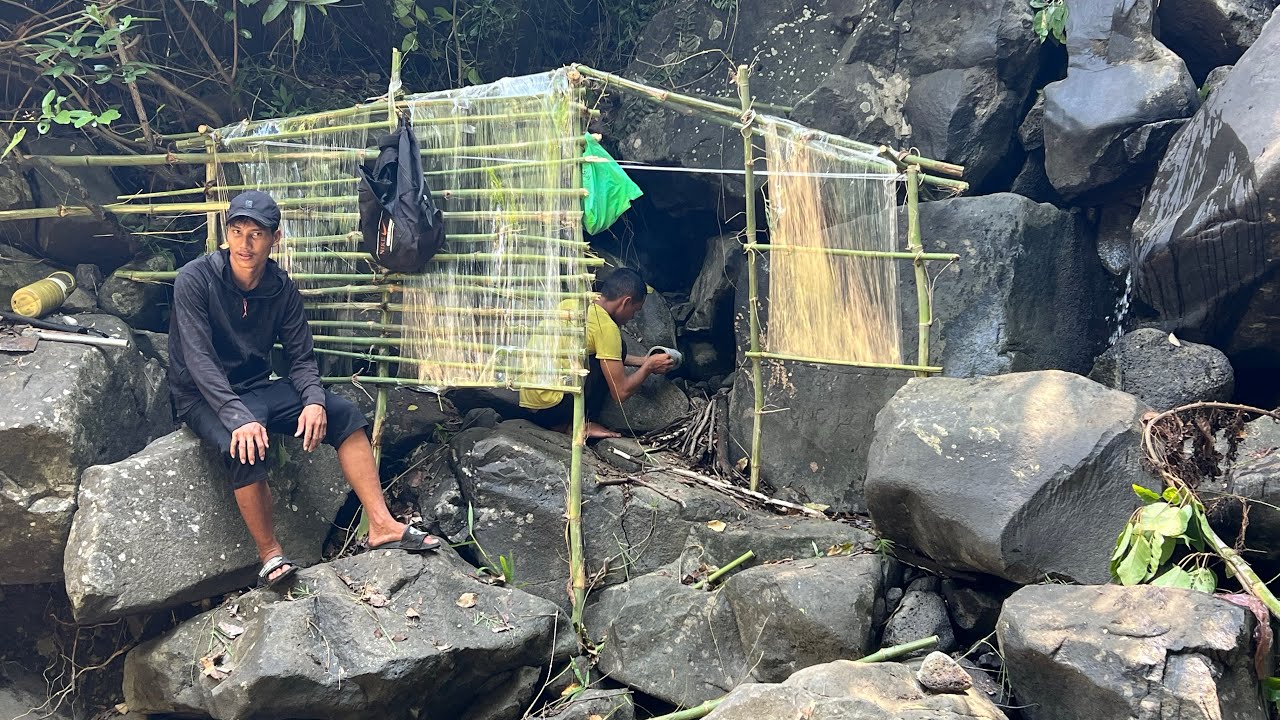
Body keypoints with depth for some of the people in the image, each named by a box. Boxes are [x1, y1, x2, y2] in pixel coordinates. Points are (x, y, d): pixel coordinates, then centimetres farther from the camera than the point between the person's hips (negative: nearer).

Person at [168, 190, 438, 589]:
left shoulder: (282, 289, -2)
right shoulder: (195, 280, -18)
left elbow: (301, 358, 0)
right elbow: (199, 360, -25)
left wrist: (314, 401, -22)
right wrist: (239, 417, -38)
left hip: (256, 389, 6)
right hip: (203, 398, -5)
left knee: (344, 413, -11)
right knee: (246, 446, -36)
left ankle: (381, 525, -13)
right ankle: (271, 556, -22)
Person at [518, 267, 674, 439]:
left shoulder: (570, 303, 11)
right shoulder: (606, 327, -13)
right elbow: (621, 392, -9)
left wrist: (640, 361, 28)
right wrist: (649, 367, 6)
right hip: (549, 409, -9)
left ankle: (562, 424, 12)